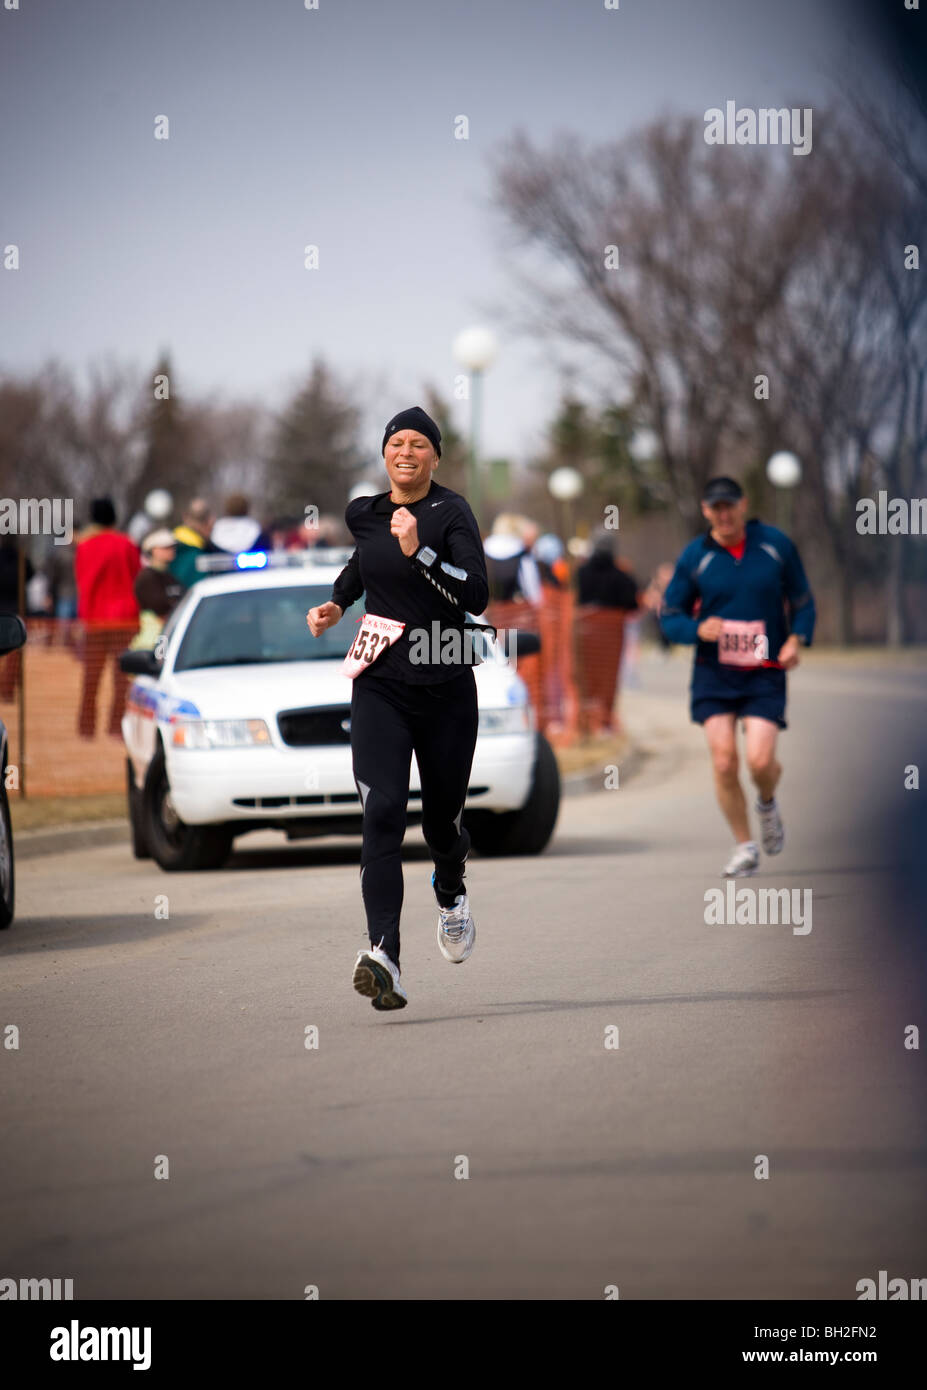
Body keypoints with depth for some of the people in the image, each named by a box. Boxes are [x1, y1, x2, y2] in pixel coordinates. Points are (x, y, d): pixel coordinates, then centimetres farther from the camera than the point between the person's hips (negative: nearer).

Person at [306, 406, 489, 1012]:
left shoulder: (451, 512, -7)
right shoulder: (364, 513, 7)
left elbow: (477, 596, -19)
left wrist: (418, 552, -27)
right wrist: (336, 604, 16)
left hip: (446, 688, -2)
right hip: (380, 686, 2)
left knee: (443, 818, 11)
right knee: (383, 813, -17)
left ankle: (452, 893, 50)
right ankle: (385, 959, -29)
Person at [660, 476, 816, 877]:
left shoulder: (776, 544, 1)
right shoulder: (694, 557, 0)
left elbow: (802, 600, 10)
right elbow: (670, 616, 6)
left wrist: (796, 639, -8)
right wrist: (698, 629, -16)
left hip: (765, 675, -1)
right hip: (714, 675, 1)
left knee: (759, 760, -14)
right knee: (724, 762, -9)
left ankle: (767, 804, 23)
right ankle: (744, 848, 9)